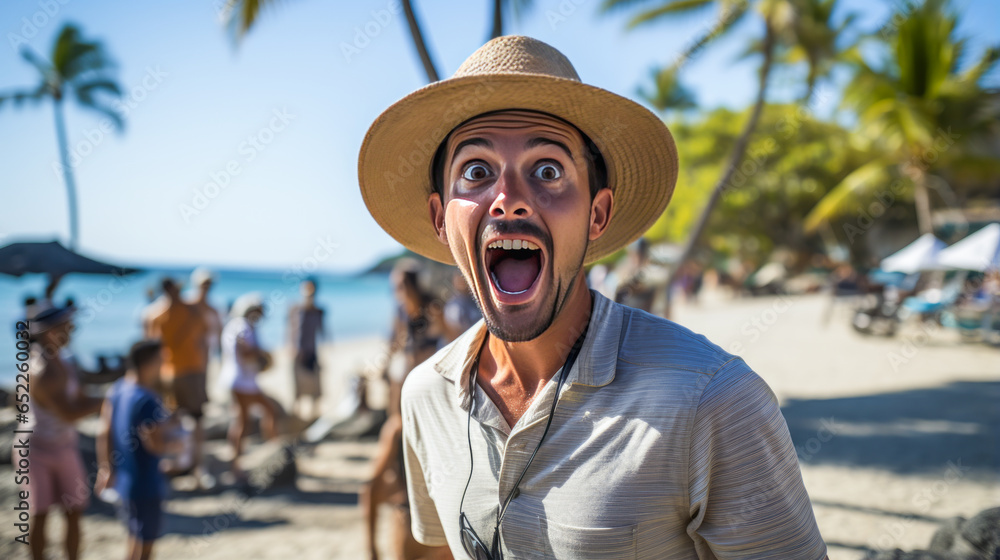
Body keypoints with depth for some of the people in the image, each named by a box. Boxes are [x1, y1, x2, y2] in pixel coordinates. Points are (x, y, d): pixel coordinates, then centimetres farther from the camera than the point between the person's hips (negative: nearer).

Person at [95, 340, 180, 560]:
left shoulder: (117, 389, 0)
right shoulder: (146, 400, -27)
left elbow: (104, 434, 7)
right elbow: (156, 445, -26)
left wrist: (106, 468, 15)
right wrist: (171, 424, -8)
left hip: (123, 477, 9)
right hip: (145, 484, -8)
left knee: (136, 536, 26)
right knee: (145, 542, 9)